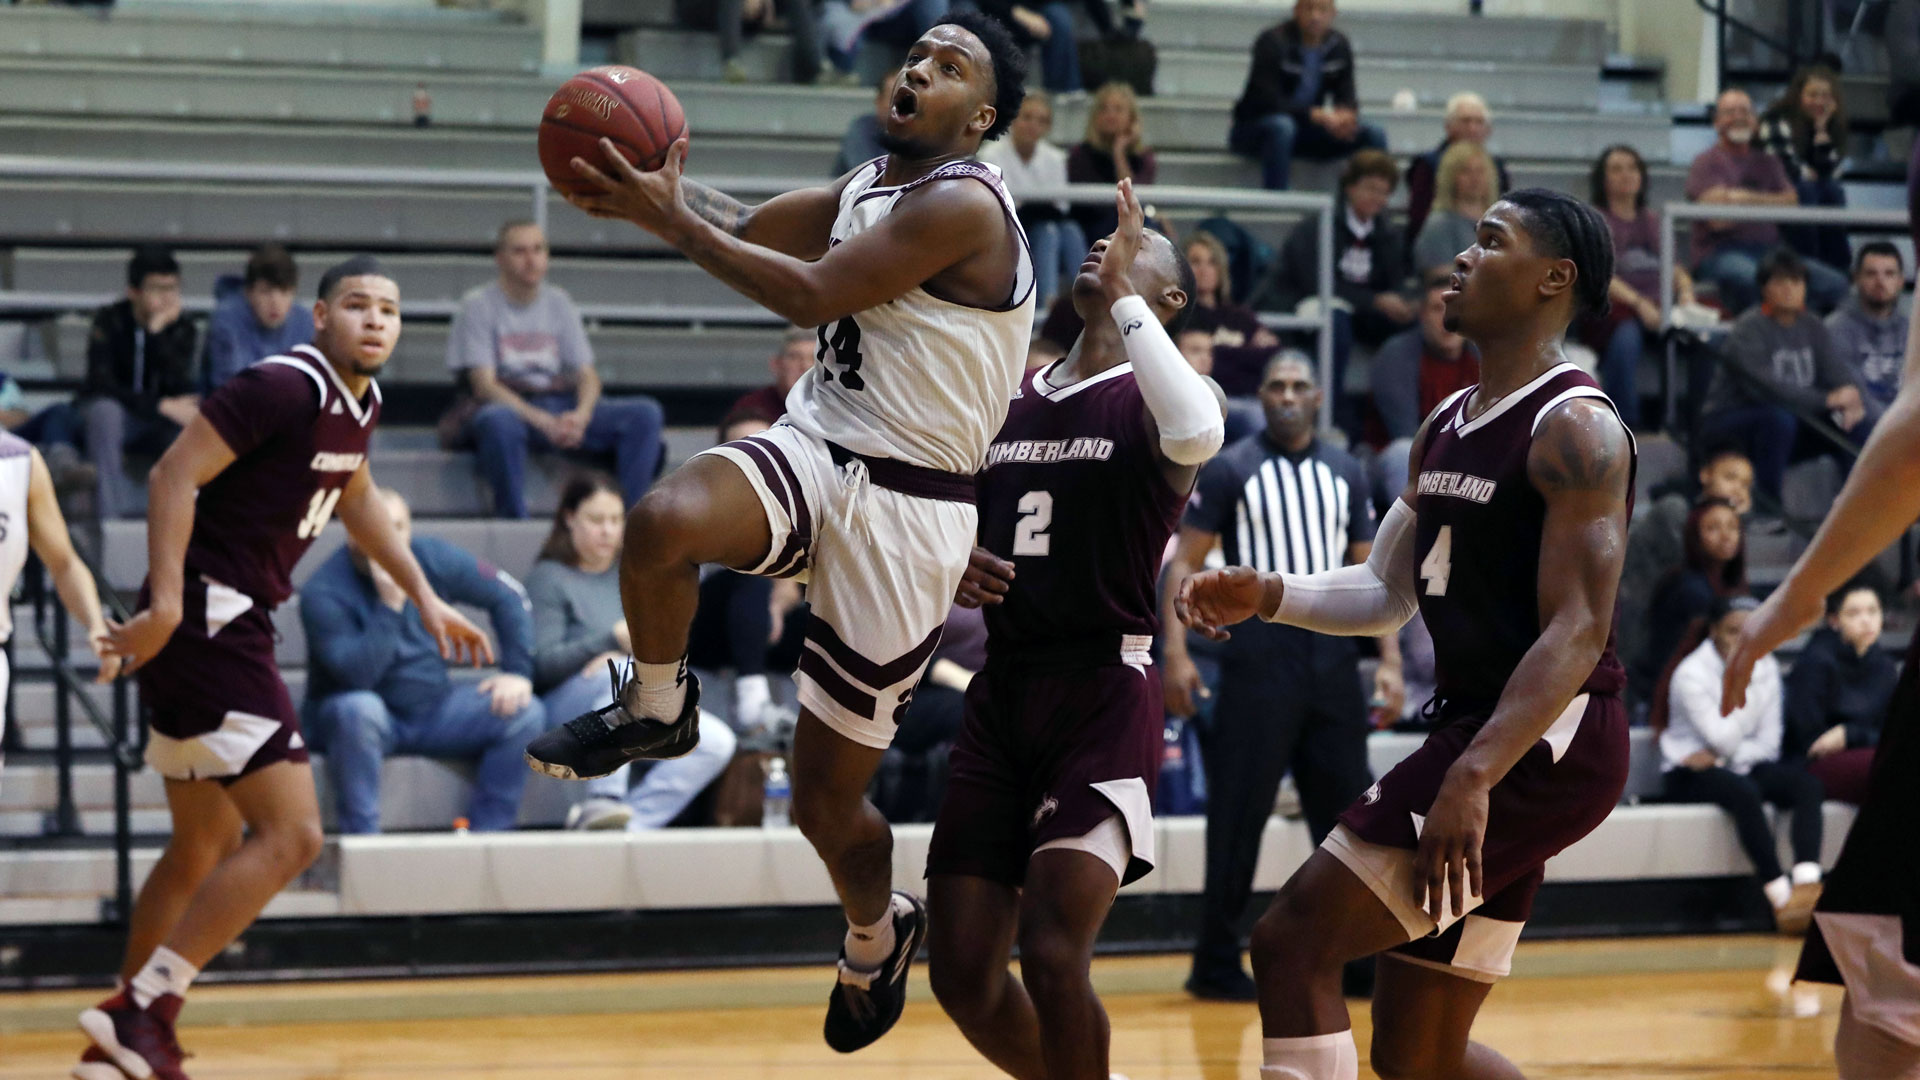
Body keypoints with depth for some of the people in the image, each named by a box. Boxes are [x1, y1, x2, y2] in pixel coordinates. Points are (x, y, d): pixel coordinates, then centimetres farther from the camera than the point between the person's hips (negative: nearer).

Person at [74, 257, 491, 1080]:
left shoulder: (360, 402, 12)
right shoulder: (284, 388, -17)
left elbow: (355, 498, 31)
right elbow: (177, 473, -22)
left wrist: (425, 598, 29)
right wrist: (167, 603, -29)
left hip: (228, 627, 10)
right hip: (206, 621, -10)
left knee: (204, 848, 19)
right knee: (290, 834, -14)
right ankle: (141, 1013, -13)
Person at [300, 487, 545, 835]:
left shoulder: (431, 558, -4)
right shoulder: (323, 593, -19)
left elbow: (507, 596, 8)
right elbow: (357, 677, -30)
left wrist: (518, 672, -1)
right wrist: (390, 606, -33)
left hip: (433, 709, 5)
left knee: (527, 714, -13)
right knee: (357, 709, -40)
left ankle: (487, 832, -12)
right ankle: (361, 839, -33)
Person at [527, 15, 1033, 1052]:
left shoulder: (962, 206, -16)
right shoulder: (869, 186, 11)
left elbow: (812, 295, -22)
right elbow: (750, 231, 21)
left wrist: (675, 223, -20)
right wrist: (664, 180, 2)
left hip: (903, 507, -6)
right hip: (816, 451, 6)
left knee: (827, 794, 3)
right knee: (660, 522, -31)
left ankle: (875, 938, 35)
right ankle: (655, 706, -3)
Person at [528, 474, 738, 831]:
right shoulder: (548, 578, 5)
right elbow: (541, 664, -8)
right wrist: (613, 638, -20)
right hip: (564, 702, -5)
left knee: (717, 741, -23)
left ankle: (632, 822, -35)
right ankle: (601, 801, -48)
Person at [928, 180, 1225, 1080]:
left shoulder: (1155, 395, -3)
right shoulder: (1004, 399, 15)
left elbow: (1196, 435, -28)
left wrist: (1120, 293, -21)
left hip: (1104, 695, -6)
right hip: (1000, 693, 6)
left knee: (1052, 951, -19)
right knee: (965, 978, 3)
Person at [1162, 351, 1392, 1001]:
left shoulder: (1346, 473, 12)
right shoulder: (1230, 470, 0)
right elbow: (1185, 562, -2)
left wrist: (1388, 659, 4)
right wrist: (1176, 654, -12)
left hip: (1333, 662, 4)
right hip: (1259, 663, -4)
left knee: (1346, 809, 5)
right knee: (1238, 817, -2)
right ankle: (1216, 965, 4)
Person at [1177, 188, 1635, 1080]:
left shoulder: (1574, 427, -13)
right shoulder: (1446, 427, 16)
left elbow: (1577, 633, -20)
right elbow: (1384, 593, 22)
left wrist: (1473, 776, -29)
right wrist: (1268, 595, 2)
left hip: (1544, 741, -10)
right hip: (1474, 728, 10)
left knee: (1293, 939, -15)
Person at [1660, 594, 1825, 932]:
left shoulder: (1766, 669, 6)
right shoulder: (1691, 674, -11)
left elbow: (1769, 744, 2)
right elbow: (1725, 740, -18)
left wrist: (1720, 758, -14)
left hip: (1745, 766, 6)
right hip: (1691, 776, -6)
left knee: (1806, 783, -24)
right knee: (1744, 792, -37)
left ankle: (1806, 887, -41)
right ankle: (1781, 897, -39)